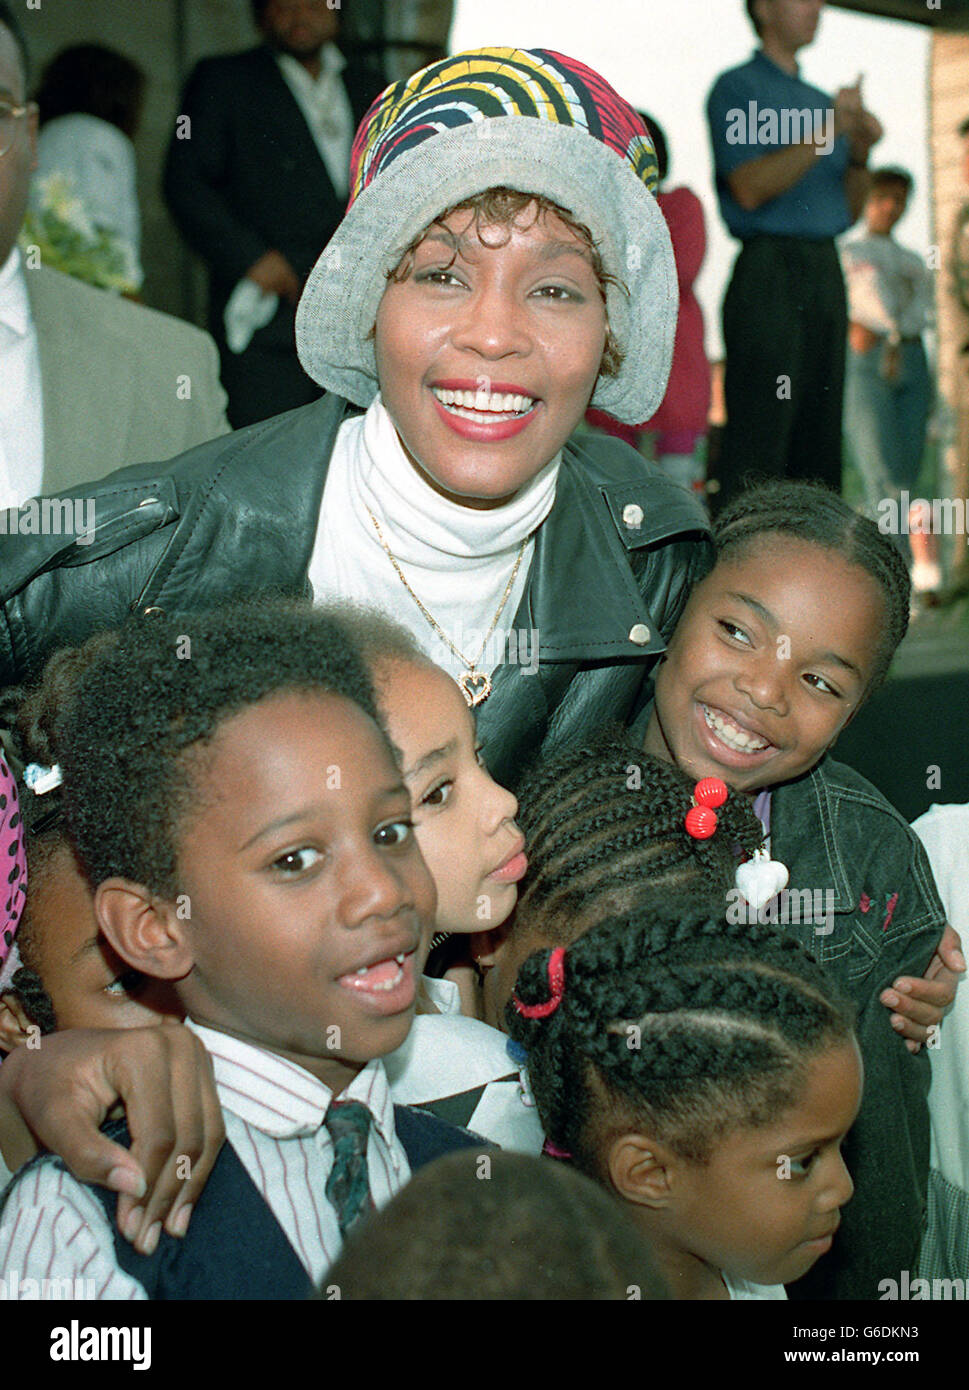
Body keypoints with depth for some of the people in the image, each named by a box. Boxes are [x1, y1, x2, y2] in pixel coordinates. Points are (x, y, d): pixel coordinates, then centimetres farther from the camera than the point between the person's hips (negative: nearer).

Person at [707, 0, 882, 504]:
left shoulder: (819, 100, 22)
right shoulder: (737, 89, 1)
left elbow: (850, 210, 20)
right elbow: (750, 188, -13)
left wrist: (861, 153, 2)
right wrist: (825, 132, -15)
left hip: (825, 273, 7)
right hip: (769, 272, -7)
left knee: (820, 435, 5)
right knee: (760, 433, -12)